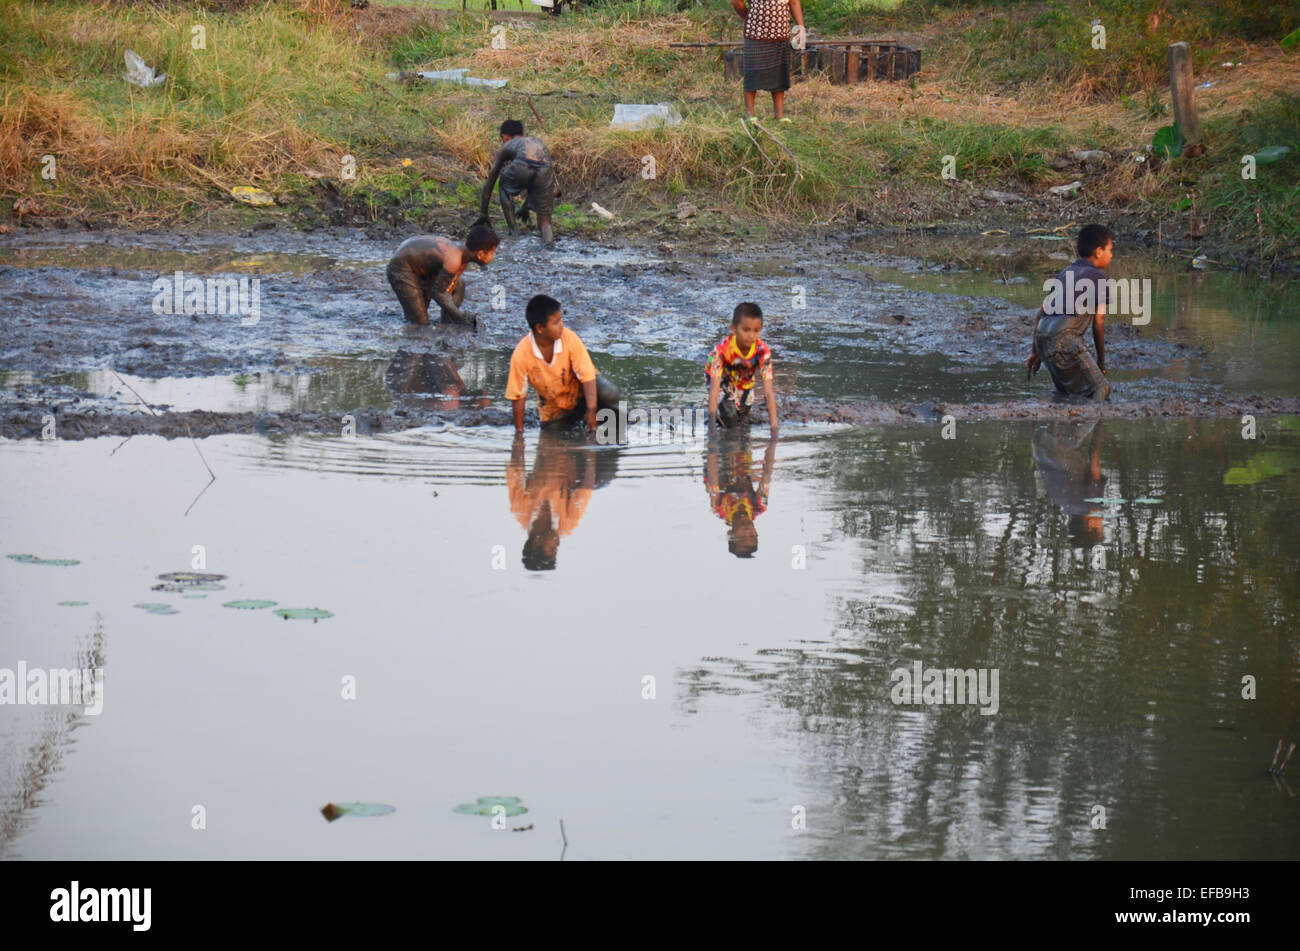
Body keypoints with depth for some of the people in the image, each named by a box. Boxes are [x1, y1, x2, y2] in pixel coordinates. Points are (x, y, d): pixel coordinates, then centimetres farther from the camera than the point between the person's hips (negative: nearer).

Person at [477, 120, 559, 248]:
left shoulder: (506, 146, 33)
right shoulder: (536, 140, 43)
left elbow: (489, 184, 34)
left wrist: (483, 214, 41)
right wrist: (525, 207, 62)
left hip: (522, 168, -3)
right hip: (546, 169, 3)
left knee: (505, 187, 31)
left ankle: (512, 228, 23)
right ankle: (548, 239, -10)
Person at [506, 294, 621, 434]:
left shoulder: (569, 338, -25)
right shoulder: (521, 355, -25)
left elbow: (587, 375, -24)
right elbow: (517, 396, -16)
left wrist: (591, 411, -34)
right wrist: (519, 431, -13)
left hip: (580, 388, -1)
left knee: (609, 394, -30)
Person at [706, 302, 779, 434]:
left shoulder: (763, 352, -32)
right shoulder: (722, 350, -40)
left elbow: (768, 392, -34)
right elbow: (714, 389, -42)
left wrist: (774, 425, -41)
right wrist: (712, 422, -50)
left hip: (745, 380, 3)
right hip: (722, 378, -3)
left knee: (743, 422, -5)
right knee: (730, 420, -21)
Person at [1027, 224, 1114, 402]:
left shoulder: (1065, 273, 24)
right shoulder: (1098, 277, 4)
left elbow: (1040, 314, 23)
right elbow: (1098, 323, 4)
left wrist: (1035, 352, 28)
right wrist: (1101, 362, 12)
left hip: (1041, 339, 7)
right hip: (1066, 339, -7)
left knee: (1065, 390, 23)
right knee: (1102, 390, -8)